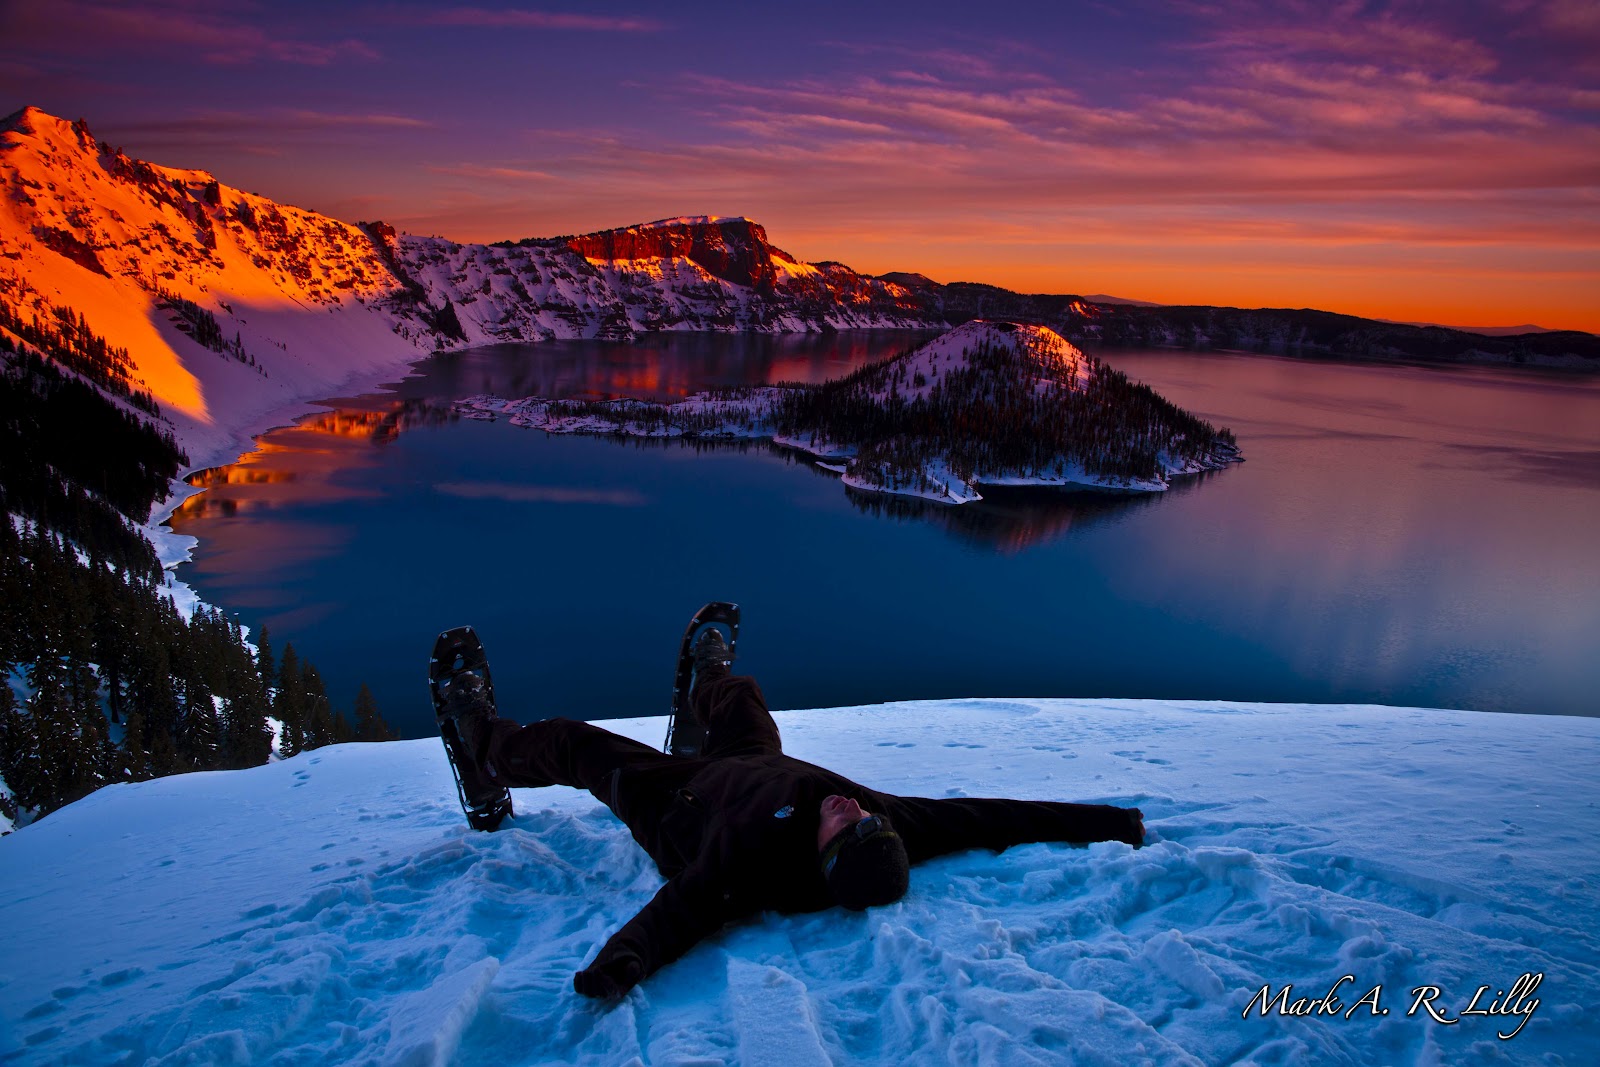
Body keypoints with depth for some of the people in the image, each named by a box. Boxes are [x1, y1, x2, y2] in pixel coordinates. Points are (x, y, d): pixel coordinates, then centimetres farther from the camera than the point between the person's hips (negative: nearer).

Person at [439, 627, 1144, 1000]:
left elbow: (683, 908, -49)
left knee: (573, 743, 7)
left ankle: (491, 753, 40)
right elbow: (977, 817, -27)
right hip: (752, 764, 6)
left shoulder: (763, 859, -46)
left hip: (677, 804, -5)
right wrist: (1104, 822, -23)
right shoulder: (891, 826, -33)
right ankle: (711, 679, 66)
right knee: (740, 690, 27)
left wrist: (620, 962, -70)